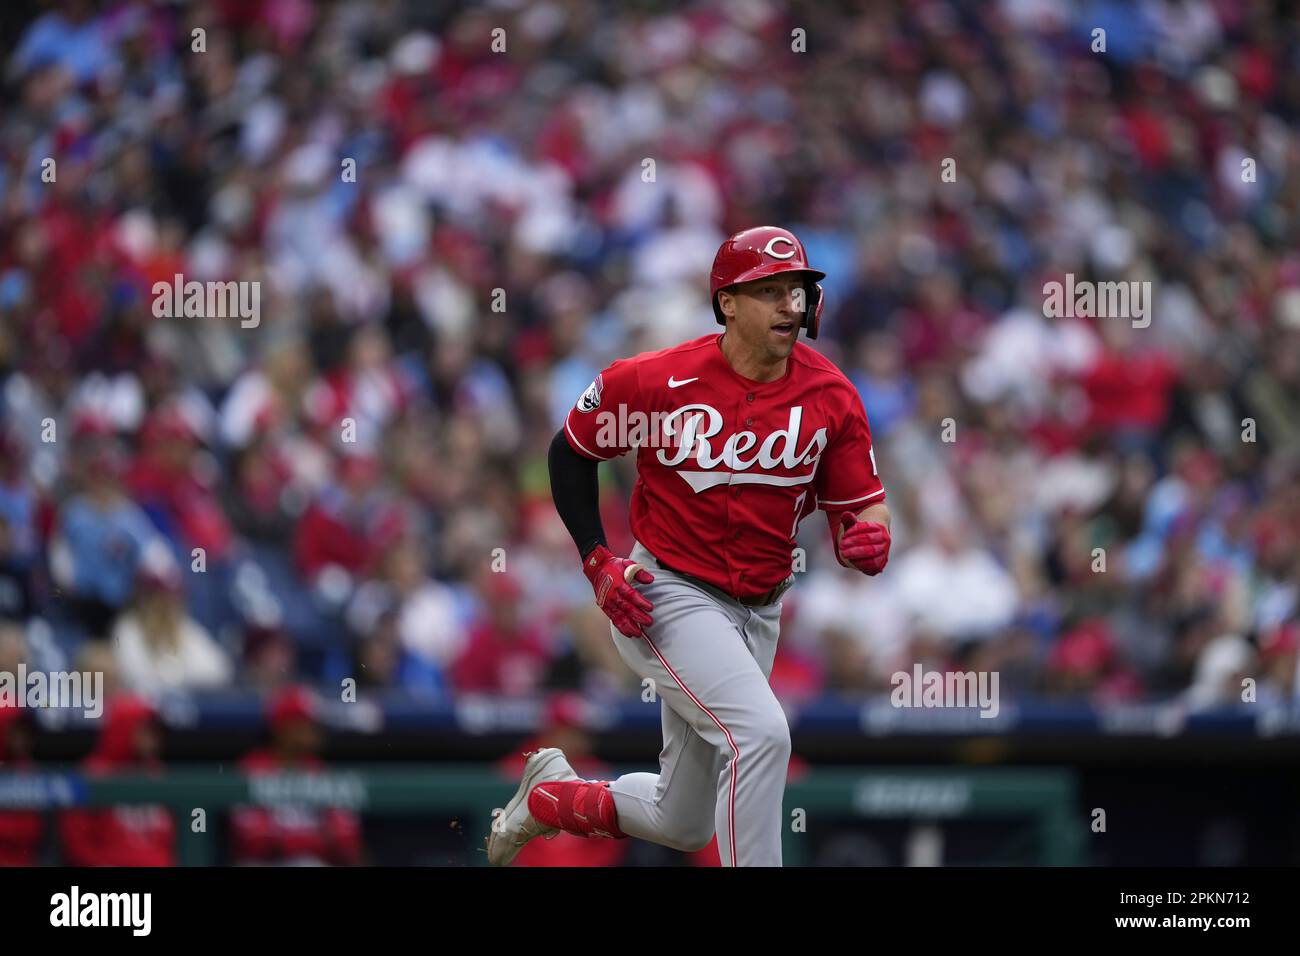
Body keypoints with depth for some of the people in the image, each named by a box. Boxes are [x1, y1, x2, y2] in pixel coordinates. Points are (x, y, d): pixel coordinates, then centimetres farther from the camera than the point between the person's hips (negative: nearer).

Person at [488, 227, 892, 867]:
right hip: (665, 596, -5)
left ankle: (551, 795, 42)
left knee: (683, 827, 15)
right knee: (761, 733, -30)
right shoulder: (657, 380, -15)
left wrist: (867, 539, -25)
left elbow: (863, 502, 0)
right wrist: (597, 562, -8)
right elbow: (571, 451, 1)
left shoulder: (830, 395, -6)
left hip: (757, 613, 5)